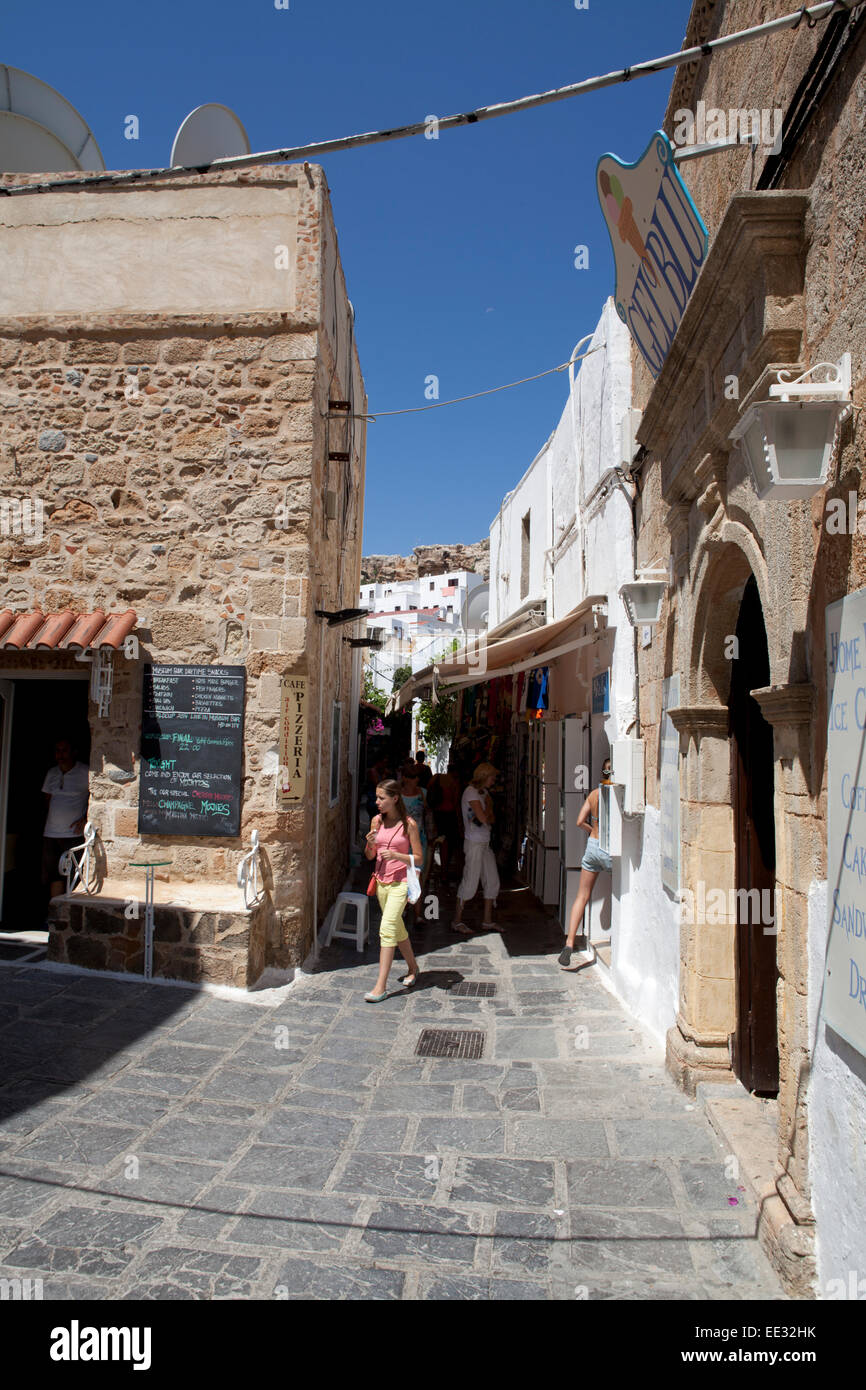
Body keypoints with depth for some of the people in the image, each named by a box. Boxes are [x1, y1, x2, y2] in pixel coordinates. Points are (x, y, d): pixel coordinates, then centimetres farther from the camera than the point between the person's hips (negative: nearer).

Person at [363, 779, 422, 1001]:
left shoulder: (408, 824, -9)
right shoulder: (377, 820, 4)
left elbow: (418, 858, -5)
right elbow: (369, 856, 10)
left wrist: (396, 855, -20)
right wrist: (370, 844, -11)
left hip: (400, 882, -6)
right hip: (381, 881, 6)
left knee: (387, 929, -15)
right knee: (397, 929, 18)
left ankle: (381, 986, -13)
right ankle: (413, 968, 38)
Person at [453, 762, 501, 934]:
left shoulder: (484, 791, 14)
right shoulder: (471, 792, -13)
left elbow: (491, 819, 11)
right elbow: (484, 818, -19)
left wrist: (485, 817, -10)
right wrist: (488, 804, -3)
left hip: (485, 843, 9)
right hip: (474, 843, -9)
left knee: (492, 881, 9)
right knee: (470, 883, -4)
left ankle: (488, 921, 18)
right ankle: (457, 921, 8)